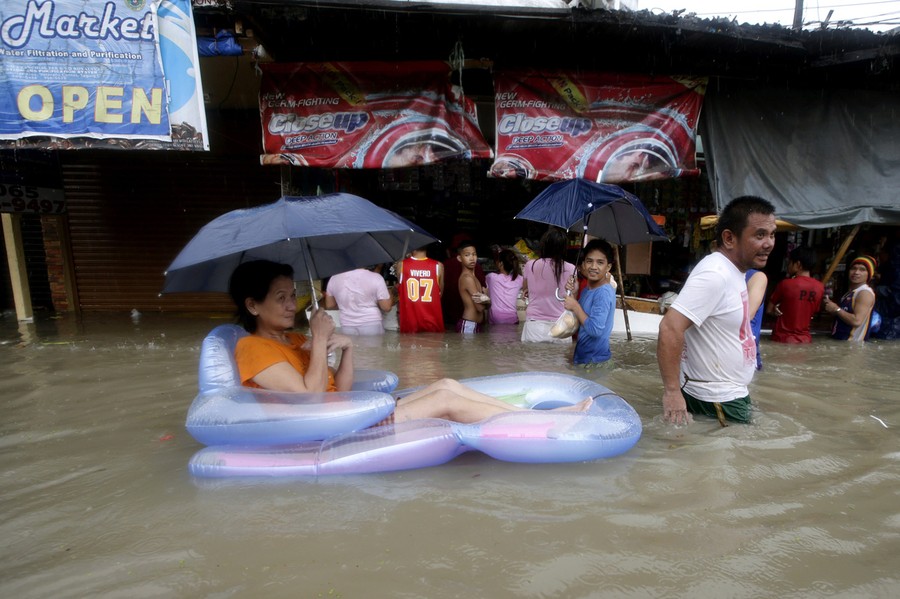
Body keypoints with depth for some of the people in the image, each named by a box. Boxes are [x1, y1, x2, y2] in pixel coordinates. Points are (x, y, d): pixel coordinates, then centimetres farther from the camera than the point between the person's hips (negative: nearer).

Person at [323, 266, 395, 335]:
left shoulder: (334, 279, 1)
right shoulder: (375, 278, -12)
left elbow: (329, 305, 12)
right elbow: (386, 307, -9)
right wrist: (390, 295, 12)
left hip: (347, 328, 3)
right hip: (372, 326, -3)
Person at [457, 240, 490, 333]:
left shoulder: (472, 276, 13)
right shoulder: (467, 277, -14)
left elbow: (487, 304, 9)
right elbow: (480, 307, -18)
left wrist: (486, 299, -12)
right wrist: (486, 299, 1)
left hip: (476, 325, 9)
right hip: (468, 325, -9)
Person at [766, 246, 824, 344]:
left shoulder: (785, 284, -14)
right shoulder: (820, 287, 0)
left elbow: (769, 309, -5)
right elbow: (814, 312, 13)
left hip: (783, 339, -4)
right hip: (805, 339, 4)